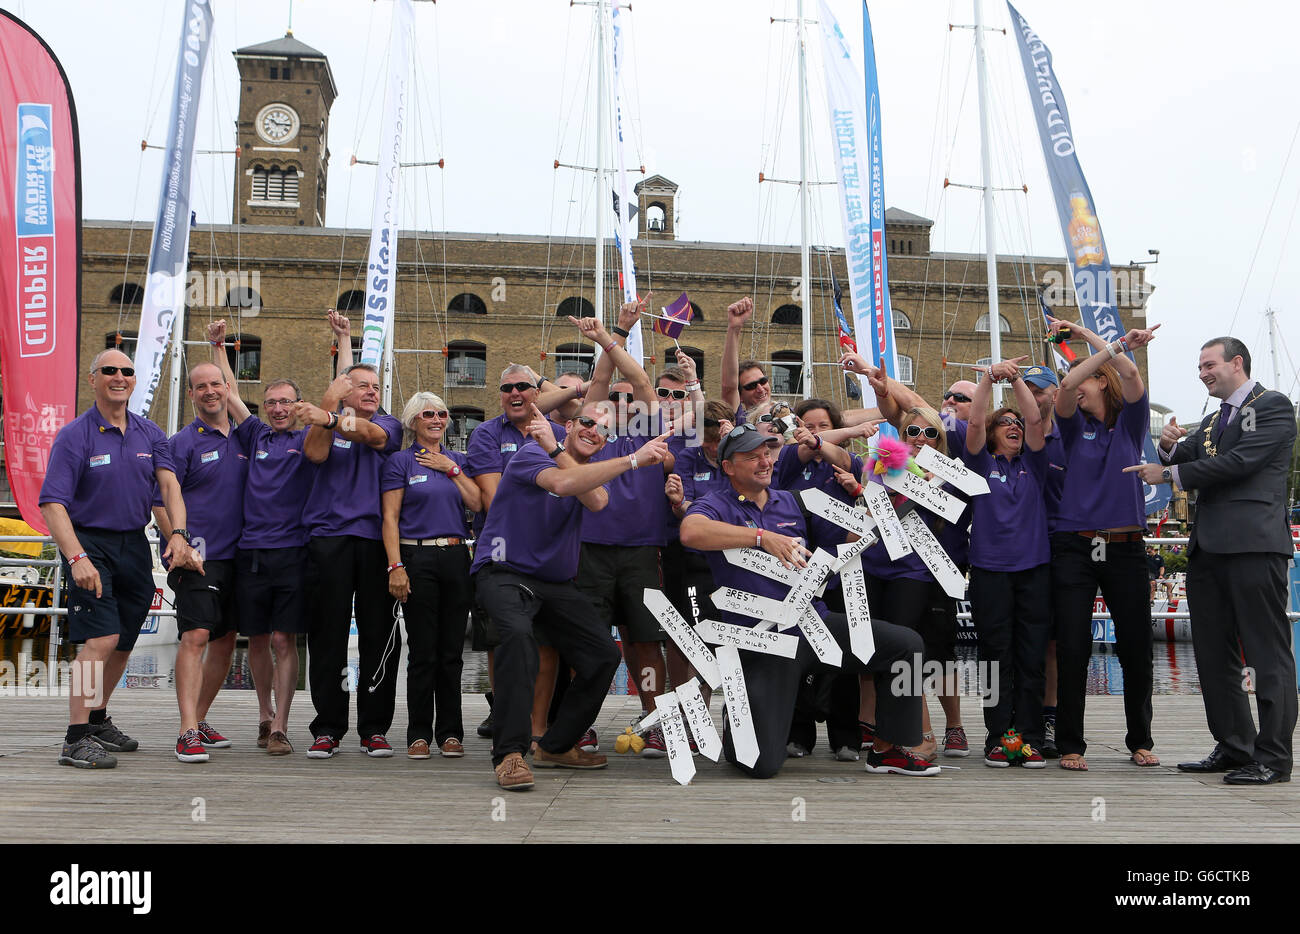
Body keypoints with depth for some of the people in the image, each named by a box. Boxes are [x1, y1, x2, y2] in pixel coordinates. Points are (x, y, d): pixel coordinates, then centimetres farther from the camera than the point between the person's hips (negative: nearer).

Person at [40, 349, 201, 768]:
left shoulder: (150, 434, 9)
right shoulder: (74, 435, -7)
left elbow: (169, 484, -3)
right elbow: (52, 504, -15)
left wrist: (178, 534, -21)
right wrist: (76, 558, -27)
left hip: (135, 545, 6)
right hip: (89, 543, -5)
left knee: (124, 642, 13)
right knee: (102, 638, -17)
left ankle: (98, 719, 33)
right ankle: (76, 739, -12)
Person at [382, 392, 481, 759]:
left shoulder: (457, 460, 16)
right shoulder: (400, 461, 3)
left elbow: (476, 503, 4)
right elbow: (390, 518, -3)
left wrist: (451, 468, 0)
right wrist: (395, 567, -12)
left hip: (456, 557, 4)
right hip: (418, 557, -4)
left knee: (452, 650, 6)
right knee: (422, 651, -2)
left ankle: (450, 732, 14)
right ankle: (419, 733, 8)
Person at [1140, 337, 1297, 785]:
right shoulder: (1212, 421, 23)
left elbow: (1240, 461, -14)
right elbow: (1182, 463, 19)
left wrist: (1170, 474, -8)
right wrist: (1171, 447, -3)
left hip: (1254, 545, -9)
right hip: (1208, 547, 9)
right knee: (1213, 654, 10)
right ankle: (1233, 747, 19)